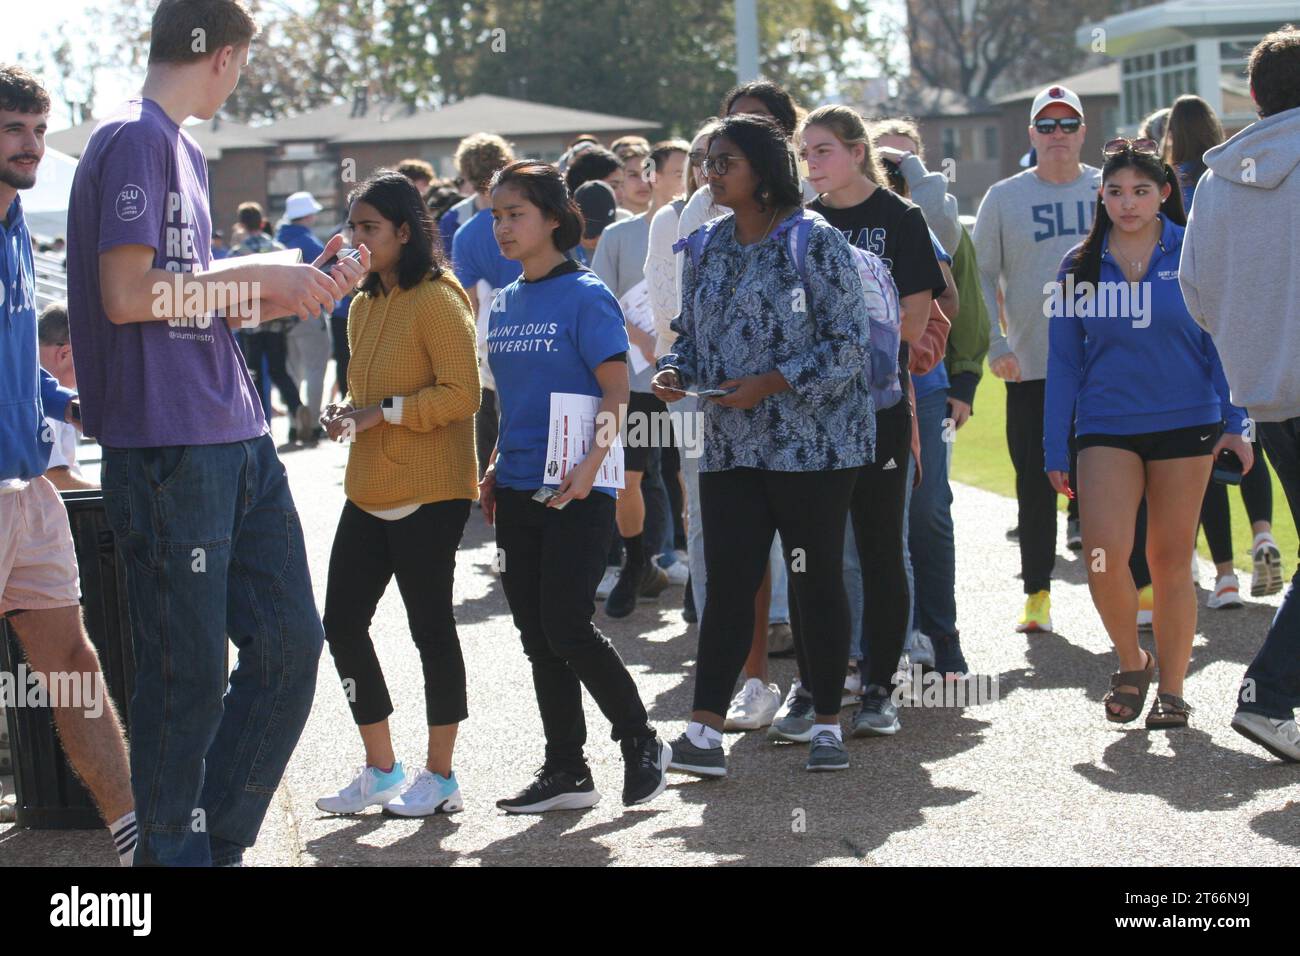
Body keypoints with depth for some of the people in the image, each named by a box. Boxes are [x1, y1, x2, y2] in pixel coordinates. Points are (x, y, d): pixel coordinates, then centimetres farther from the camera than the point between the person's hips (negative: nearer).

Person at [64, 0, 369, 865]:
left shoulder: (183, 149, 19)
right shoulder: (134, 142, -9)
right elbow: (129, 295, -18)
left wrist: (298, 290, 16)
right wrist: (258, 278, -9)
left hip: (236, 437, 9)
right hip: (167, 444, -9)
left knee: (289, 643, 8)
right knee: (188, 670, -1)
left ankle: (221, 840, 18)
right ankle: (174, 850, 12)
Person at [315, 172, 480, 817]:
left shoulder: (437, 300, -11)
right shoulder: (364, 306, 15)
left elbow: (462, 395, -17)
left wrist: (383, 411, -21)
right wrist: (344, 415, 7)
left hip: (427, 496, -9)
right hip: (369, 492, 9)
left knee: (430, 627, 0)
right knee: (342, 623, 7)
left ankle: (439, 777, 11)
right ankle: (381, 771, 18)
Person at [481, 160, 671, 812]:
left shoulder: (584, 295, -8)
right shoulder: (505, 303, 13)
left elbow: (615, 392, -14)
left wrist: (592, 462, -26)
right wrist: (494, 470, 15)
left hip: (576, 491, -7)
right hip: (519, 490, 7)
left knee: (566, 629, -10)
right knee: (537, 635, 8)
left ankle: (642, 743, 9)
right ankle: (565, 771, 16)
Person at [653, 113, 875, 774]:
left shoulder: (815, 242, -8)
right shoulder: (709, 249, 11)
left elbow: (848, 342, -11)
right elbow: (693, 334, 19)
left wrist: (770, 384, -19)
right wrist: (676, 373, -3)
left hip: (813, 444, -5)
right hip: (730, 446, 5)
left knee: (815, 582, 3)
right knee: (728, 583, 0)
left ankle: (827, 725, 14)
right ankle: (704, 732, -3)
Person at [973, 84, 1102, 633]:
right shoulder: (1005, 198, 3)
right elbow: (981, 275, 5)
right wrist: (994, 345, -6)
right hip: (1031, 366, 0)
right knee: (1036, 484, 4)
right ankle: (1037, 593, 13)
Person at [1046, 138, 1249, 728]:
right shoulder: (1080, 267, 4)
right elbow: (1064, 363, 8)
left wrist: (1234, 424, -3)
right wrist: (1056, 450, 5)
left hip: (1185, 424, -1)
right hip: (1106, 429, 1)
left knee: (1170, 561, 4)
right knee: (1103, 556, -14)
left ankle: (1171, 688, 17)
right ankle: (1131, 662, 11)